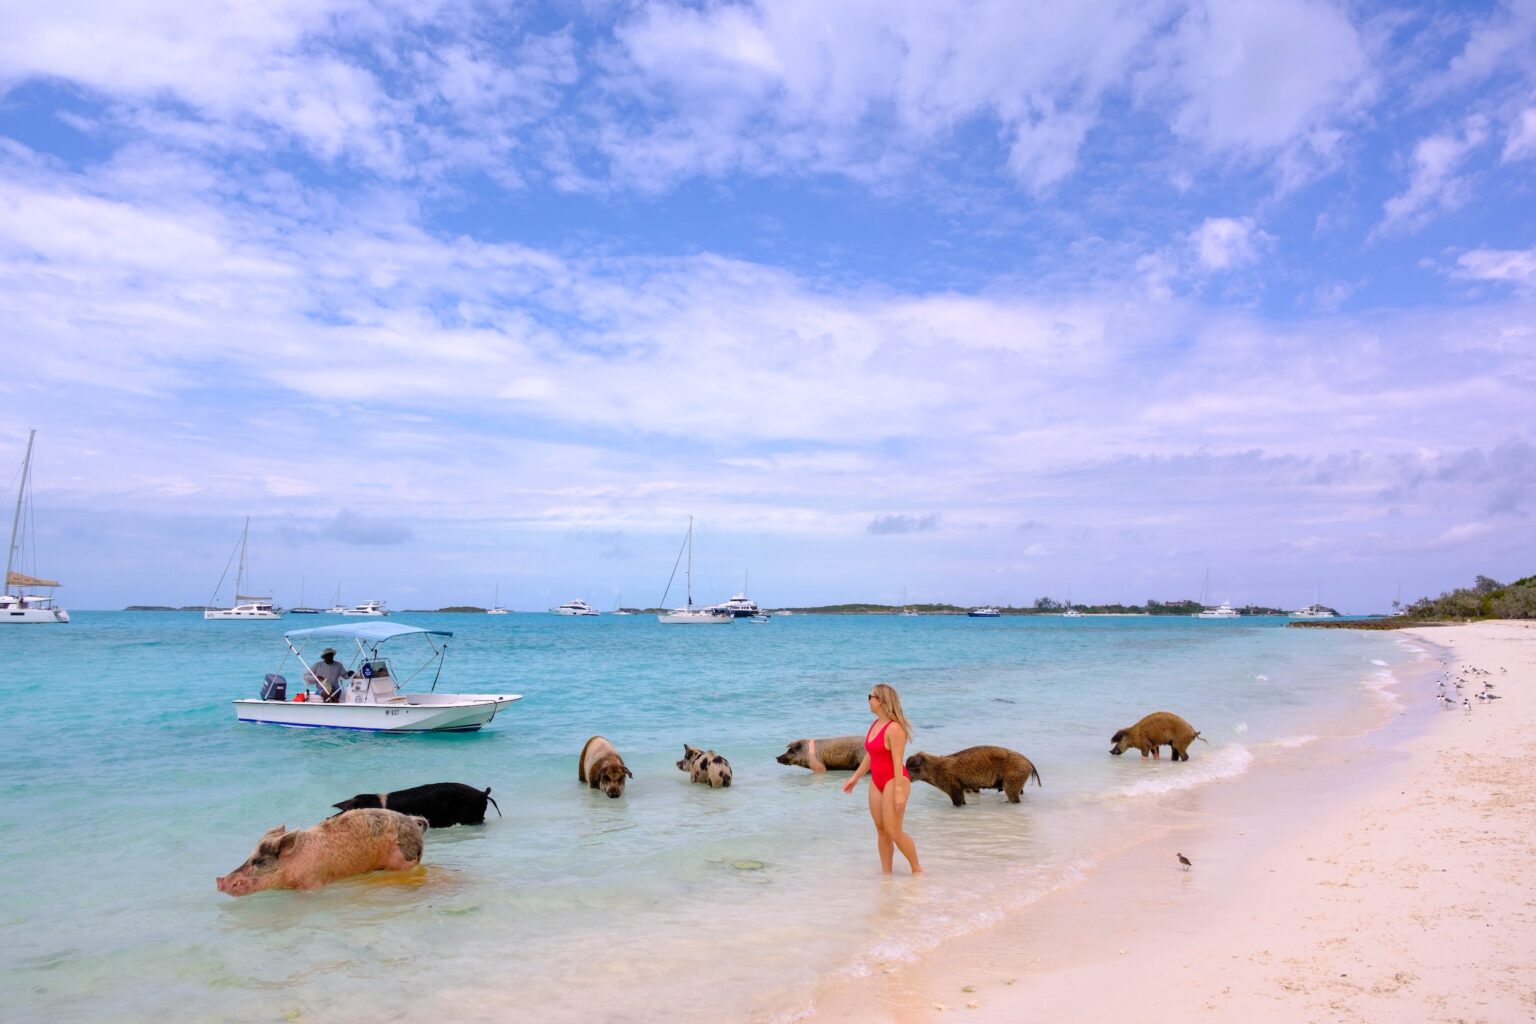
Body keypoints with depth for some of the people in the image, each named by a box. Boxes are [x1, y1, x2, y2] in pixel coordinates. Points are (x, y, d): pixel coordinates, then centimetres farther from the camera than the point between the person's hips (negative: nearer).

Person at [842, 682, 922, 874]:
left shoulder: (894, 728, -18)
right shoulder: (875, 724, 9)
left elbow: (898, 761, -21)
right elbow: (870, 755, 17)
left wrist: (899, 791, -23)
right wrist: (855, 778, 20)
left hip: (894, 781, -8)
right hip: (877, 782, 9)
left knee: (894, 831, -6)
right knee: (881, 830, 10)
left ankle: (917, 869, 10)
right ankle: (886, 873, 19)